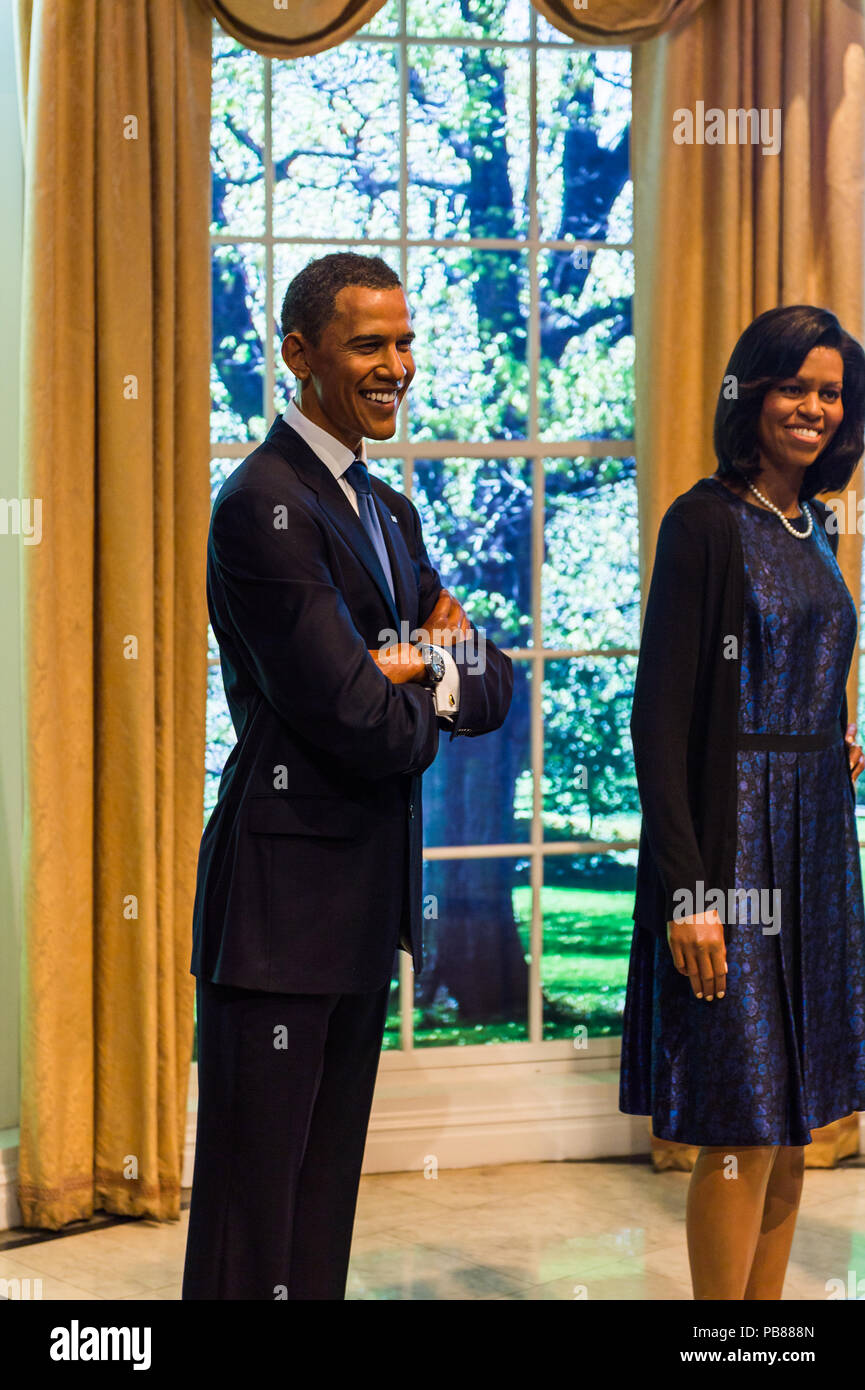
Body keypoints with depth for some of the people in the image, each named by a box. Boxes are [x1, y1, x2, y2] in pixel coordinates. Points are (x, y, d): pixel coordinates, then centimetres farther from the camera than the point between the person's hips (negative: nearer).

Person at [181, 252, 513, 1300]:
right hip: (282, 900, -9)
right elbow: (356, 722, -20)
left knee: (326, 1191, 15)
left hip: (365, 900, 9)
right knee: (253, 1201, -1)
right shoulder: (265, 505, -14)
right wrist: (422, 705, 1)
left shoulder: (388, 513, 16)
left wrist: (424, 674, -9)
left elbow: (492, 690, 12)